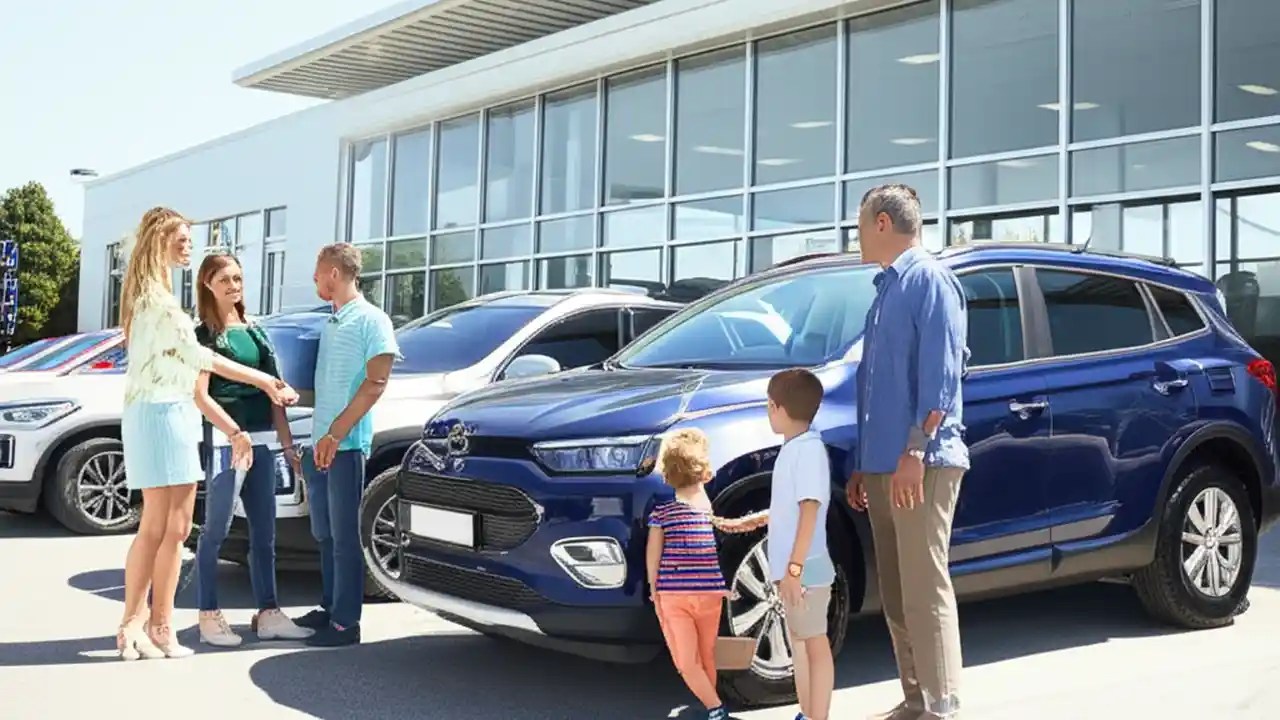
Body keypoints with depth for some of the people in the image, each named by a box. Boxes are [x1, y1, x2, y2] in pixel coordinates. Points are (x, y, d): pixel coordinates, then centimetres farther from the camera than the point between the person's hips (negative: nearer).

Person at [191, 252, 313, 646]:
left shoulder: (255, 332, 17)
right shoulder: (203, 336, -1)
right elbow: (200, 396, -10)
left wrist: (287, 443, 10)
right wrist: (236, 433, -20)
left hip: (261, 443, 7)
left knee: (264, 533, 8)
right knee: (216, 531, -1)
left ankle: (268, 614, 13)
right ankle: (209, 617, 5)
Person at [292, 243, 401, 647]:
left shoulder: (371, 320, -7)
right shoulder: (329, 324, 18)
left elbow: (375, 384, -15)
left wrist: (336, 433, -19)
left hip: (346, 443, -8)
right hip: (319, 443, 8)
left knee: (345, 535, -5)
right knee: (324, 534, 14)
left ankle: (346, 623, -2)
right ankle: (330, 607, 24)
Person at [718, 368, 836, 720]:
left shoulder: (809, 448, -17)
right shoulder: (793, 449, 12)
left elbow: (809, 511, -22)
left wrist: (794, 567, -25)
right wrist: (747, 521, 29)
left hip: (806, 569, -10)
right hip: (792, 568, 10)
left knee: (815, 644, -3)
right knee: (799, 642, 17)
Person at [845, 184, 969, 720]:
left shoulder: (928, 278, -5)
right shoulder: (886, 288, 22)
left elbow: (941, 371, -15)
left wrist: (915, 451, -22)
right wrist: (860, 464, 23)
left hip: (920, 462, -9)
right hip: (881, 466, 9)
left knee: (925, 590, -9)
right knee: (897, 595, 11)